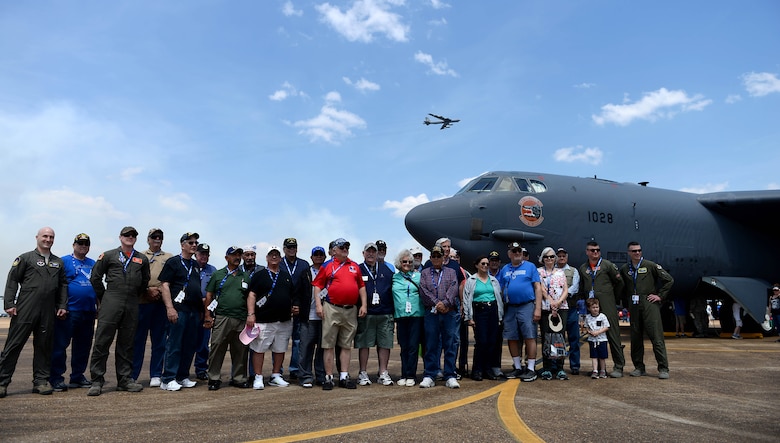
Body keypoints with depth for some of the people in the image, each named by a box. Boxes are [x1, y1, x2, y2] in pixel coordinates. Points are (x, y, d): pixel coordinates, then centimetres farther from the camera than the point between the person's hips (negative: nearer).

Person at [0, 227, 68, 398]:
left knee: (44, 346, 6)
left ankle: (41, 380, 13)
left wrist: (62, 306, 8)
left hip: (48, 313, 4)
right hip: (25, 310, -4)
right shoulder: (25, 258, 6)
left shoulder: (58, 262, 17)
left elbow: (63, 285, 17)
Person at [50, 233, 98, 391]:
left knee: (83, 346, 10)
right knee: (60, 344, -3)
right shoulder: (64, 261, -1)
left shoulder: (93, 264, 16)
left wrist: (99, 305, 16)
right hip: (69, 311, -6)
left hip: (89, 311, 6)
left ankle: (77, 376, 20)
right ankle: (56, 378, 5)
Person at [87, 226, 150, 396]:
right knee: (102, 341, -4)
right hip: (111, 303, -3)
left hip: (132, 306, 3)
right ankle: (97, 381, 3)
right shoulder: (108, 255, 6)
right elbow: (95, 278, 7)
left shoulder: (142, 259, 14)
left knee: (126, 344, 9)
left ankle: (125, 379, 17)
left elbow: (145, 282, 22)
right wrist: (104, 297, 7)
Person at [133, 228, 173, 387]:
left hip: (162, 302, 1)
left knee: (159, 340, 5)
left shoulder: (169, 257, 14)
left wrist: (162, 289, -7)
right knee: (138, 339, 1)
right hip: (143, 301, -1)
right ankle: (132, 375, 8)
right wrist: (148, 290, -10)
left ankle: (155, 375, 12)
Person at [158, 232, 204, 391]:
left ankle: (183, 377, 19)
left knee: (190, 346, 10)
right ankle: (168, 380, 1)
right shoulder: (173, 262, -1)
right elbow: (165, 286, -8)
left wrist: (201, 309, 18)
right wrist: (170, 308, -17)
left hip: (194, 311, 7)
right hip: (179, 310, -7)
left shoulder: (195, 265, 19)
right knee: (174, 345, -5)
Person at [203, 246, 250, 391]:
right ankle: (214, 378, 7)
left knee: (240, 350, 6)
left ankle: (239, 378, 18)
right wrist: (207, 316, -1)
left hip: (241, 319, 3)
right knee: (217, 348, -3)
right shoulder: (217, 275, 8)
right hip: (221, 318, -2)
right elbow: (209, 296, 6)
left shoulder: (245, 277, 15)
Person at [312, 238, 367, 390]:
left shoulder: (355, 266, 13)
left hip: (351, 310, 4)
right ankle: (328, 378, 8)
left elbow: (361, 286, 16)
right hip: (332, 309, -3)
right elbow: (317, 285, 1)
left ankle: (344, 377, 16)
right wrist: (318, 305, -8)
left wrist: (364, 304, 8)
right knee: (329, 345, 1)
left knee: (347, 345, 9)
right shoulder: (327, 266, 3)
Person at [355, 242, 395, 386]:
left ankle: (383, 373, 14)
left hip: (385, 314, 2)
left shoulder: (387, 269, 13)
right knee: (363, 344, 3)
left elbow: (394, 289, 14)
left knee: (384, 344, 4)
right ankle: (363, 373, 13)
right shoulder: (358, 270, 6)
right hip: (365, 314, -2)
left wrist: (393, 310, 7)